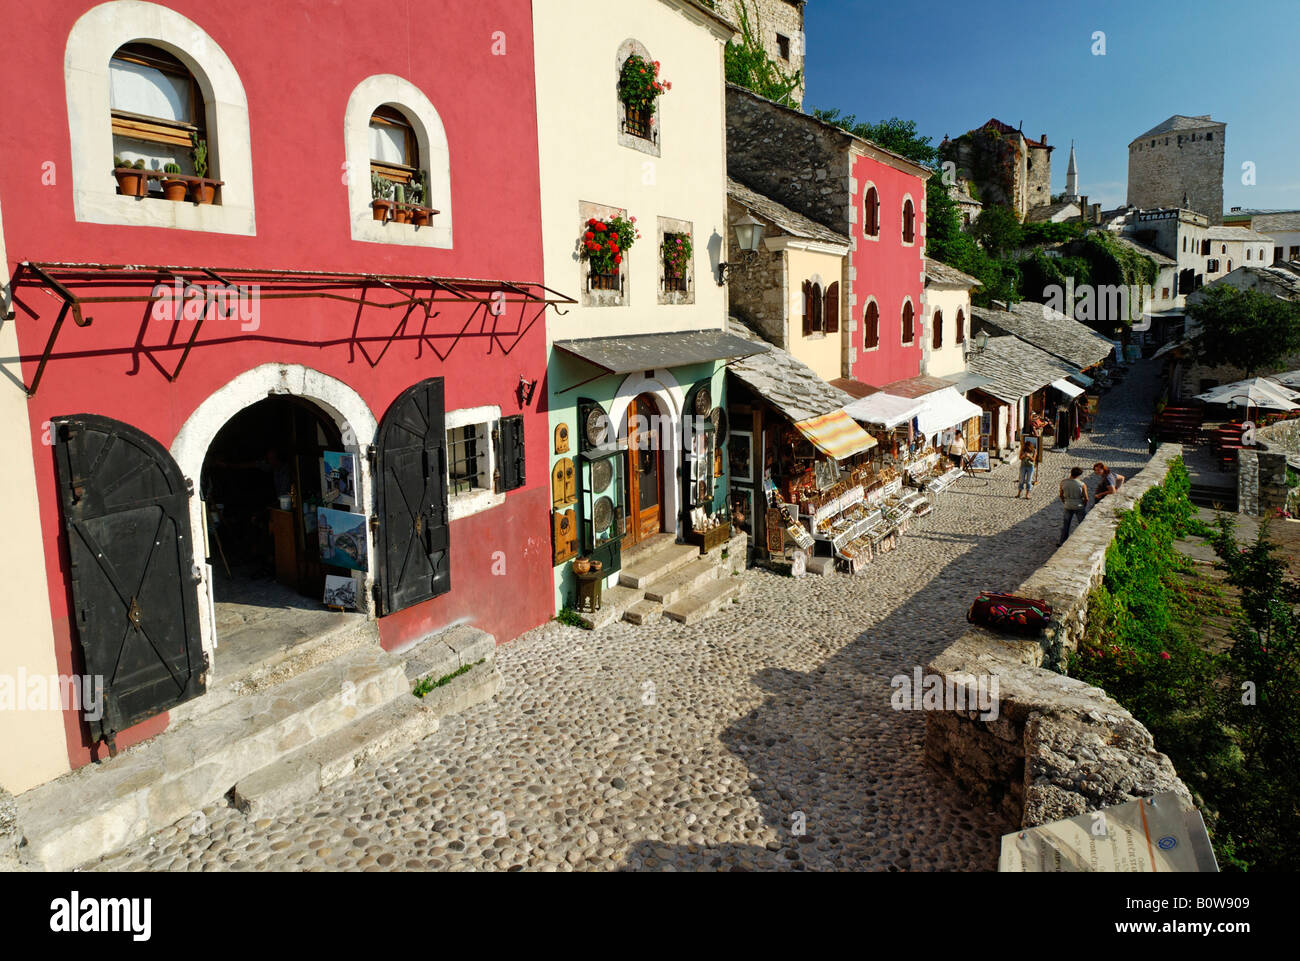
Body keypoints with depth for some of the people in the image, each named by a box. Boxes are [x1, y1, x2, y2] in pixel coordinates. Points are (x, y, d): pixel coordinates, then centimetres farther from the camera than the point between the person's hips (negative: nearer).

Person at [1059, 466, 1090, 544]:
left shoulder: (1063, 482, -8)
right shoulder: (1082, 485, -17)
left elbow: (1061, 495, 2)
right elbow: (1086, 498, -10)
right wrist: (1084, 506, 8)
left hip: (1068, 506, 3)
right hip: (1079, 507, -3)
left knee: (1065, 524, 15)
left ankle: (1062, 542, 20)